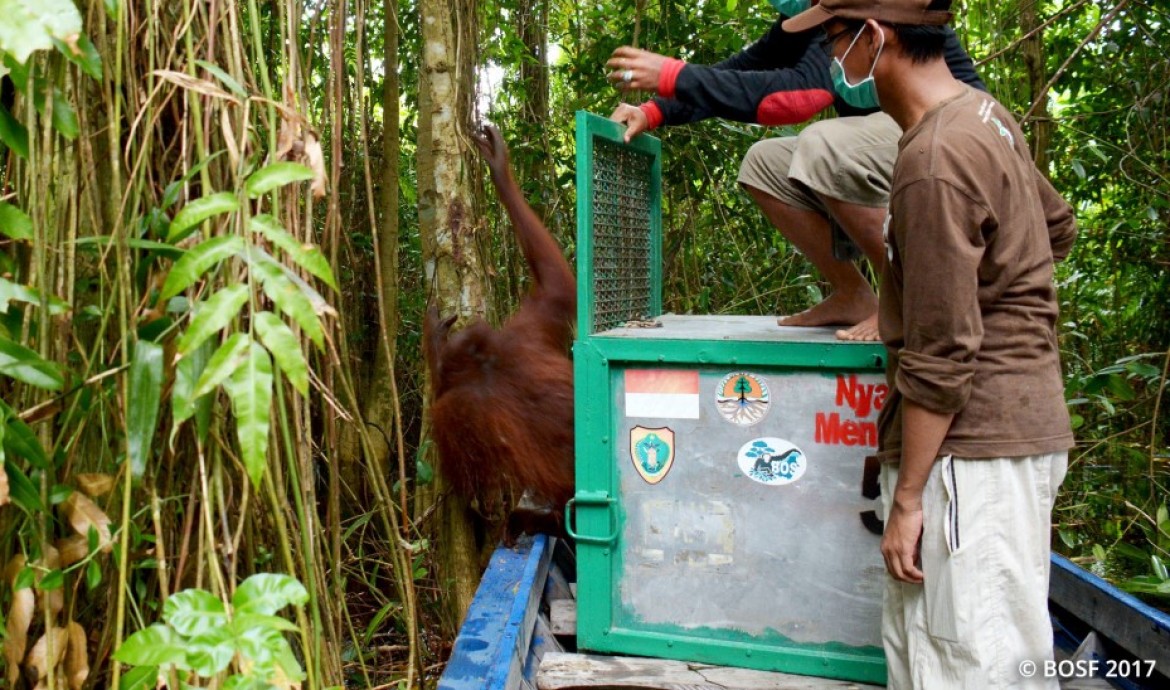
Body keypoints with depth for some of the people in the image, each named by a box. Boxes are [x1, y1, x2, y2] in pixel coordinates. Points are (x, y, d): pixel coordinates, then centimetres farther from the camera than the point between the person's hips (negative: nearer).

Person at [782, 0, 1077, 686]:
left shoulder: (933, 164, -20)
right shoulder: (984, 111, 10)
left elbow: (939, 359, -21)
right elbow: (1058, 228, 25)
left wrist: (907, 497, -13)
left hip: (973, 442, -10)